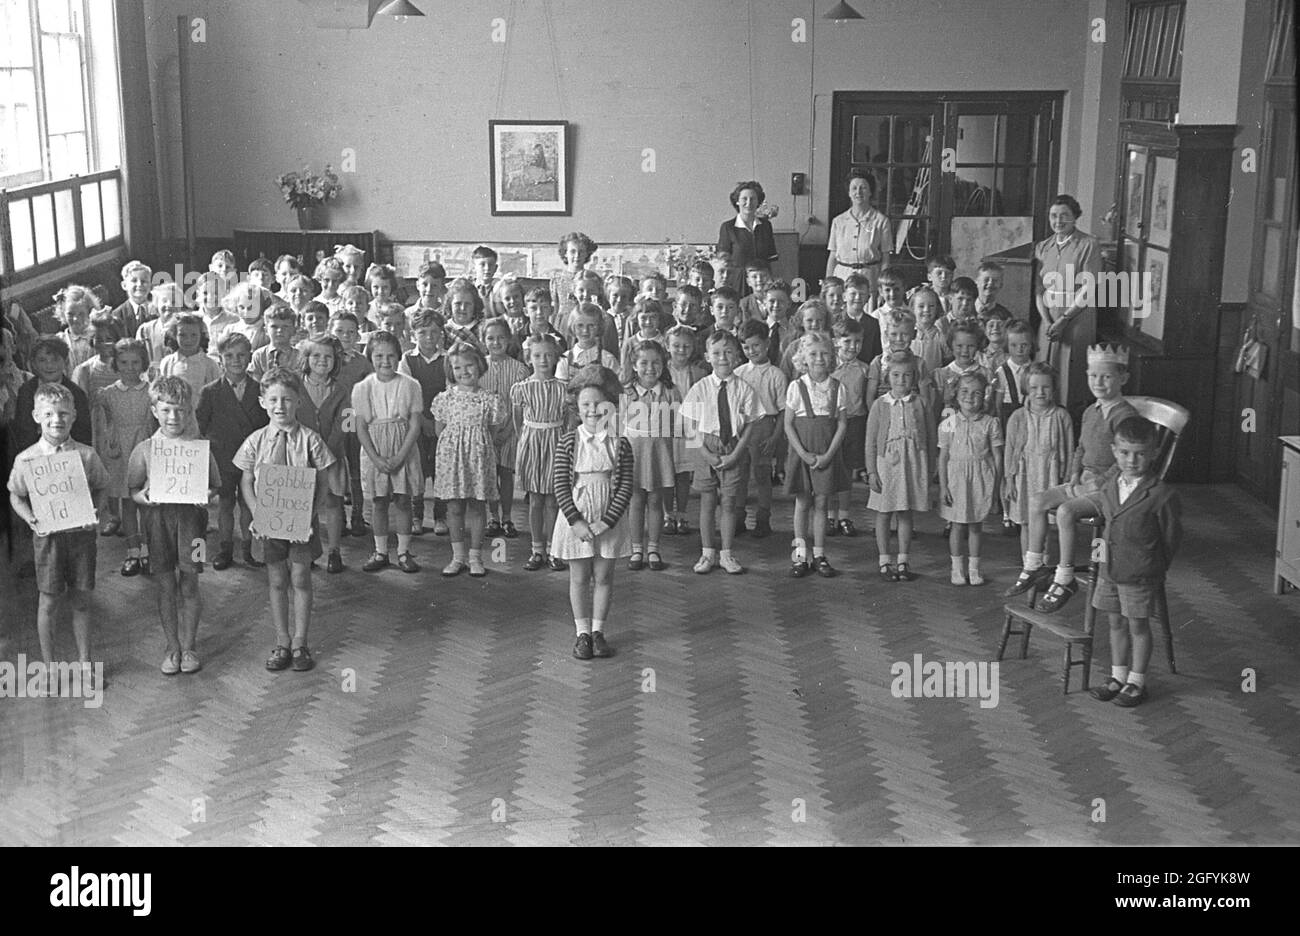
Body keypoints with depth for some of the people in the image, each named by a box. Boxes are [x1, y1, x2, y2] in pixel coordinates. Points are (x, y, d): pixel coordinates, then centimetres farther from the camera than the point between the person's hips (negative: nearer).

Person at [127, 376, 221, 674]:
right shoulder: (143, 450, 2)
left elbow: (215, 487, 5)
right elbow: (132, 490, 5)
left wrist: (206, 497, -16)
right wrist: (144, 497, -16)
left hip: (191, 518, 0)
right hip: (157, 518, 1)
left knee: (189, 585, 3)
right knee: (166, 587, 6)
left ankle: (188, 646, 17)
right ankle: (172, 647, 19)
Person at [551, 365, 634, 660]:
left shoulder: (620, 445, -4)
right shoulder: (568, 442, -6)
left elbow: (626, 487, -6)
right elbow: (560, 484, -8)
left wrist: (606, 522, -14)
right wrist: (575, 522, -16)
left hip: (609, 519, 1)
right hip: (575, 517, -1)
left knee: (604, 576, 8)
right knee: (579, 577, 7)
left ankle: (598, 631, 20)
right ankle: (582, 633, 17)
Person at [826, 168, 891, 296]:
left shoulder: (880, 221, 2)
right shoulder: (838, 221, 9)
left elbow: (885, 257, 2)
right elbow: (832, 256, 11)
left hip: (869, 276, -2)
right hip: (842, 275, 2)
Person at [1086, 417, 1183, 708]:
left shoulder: (1161, 496, -17)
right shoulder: (1109, 488, 2)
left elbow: (1171, 537, -6)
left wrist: (1156, 569, 2)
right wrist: (1104, 547, 11)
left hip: (1139, 575, -6)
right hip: (1108, 570, 6)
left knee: (1138, 626, 7)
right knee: (1116, 622, 15)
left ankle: (1136, 682, 20)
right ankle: (1118, 676, 29)